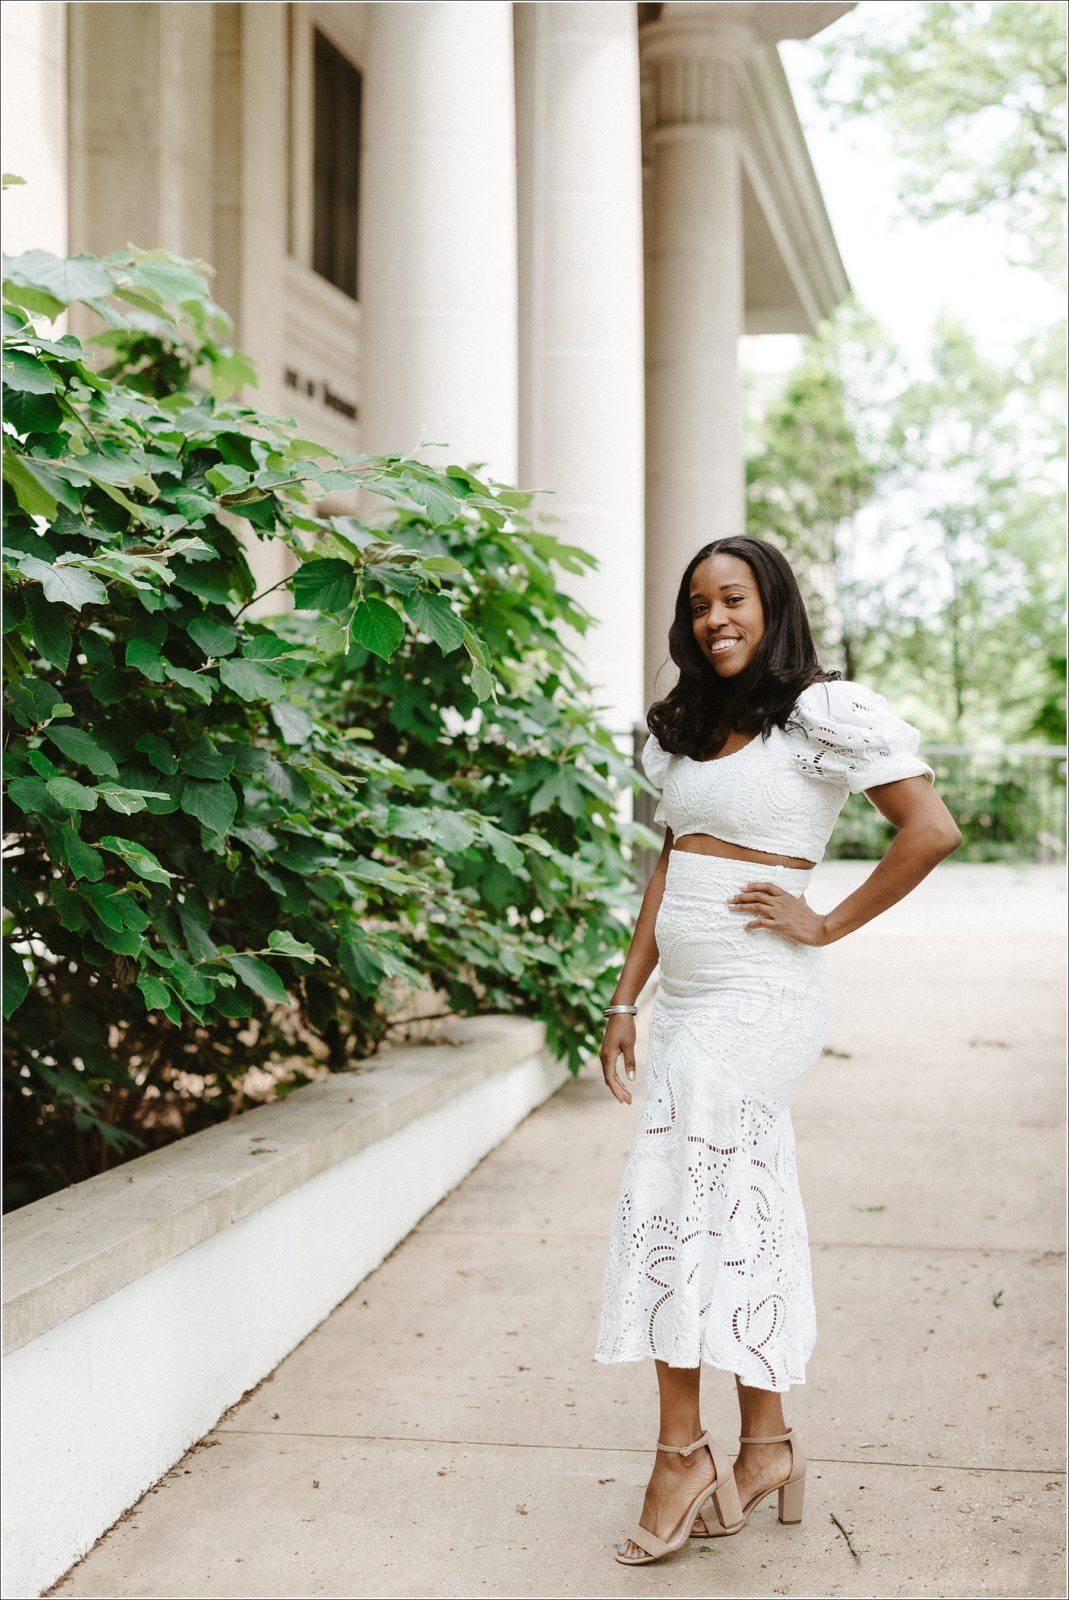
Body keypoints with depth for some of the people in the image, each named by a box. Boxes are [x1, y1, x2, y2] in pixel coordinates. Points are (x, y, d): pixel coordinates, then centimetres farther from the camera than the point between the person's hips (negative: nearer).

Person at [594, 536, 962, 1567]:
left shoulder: (826, 713, -8)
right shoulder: (688, 730, 14)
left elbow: (932, 829, -15)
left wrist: (827, 925, -11)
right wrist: (625, 999, 13)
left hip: (755, 1000, -7)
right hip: (688, 1001, 7)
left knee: (675, 1208, -8)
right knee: (741, 1215, 10)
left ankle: (681, 1452, 3)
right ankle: (765, 1448, 18)